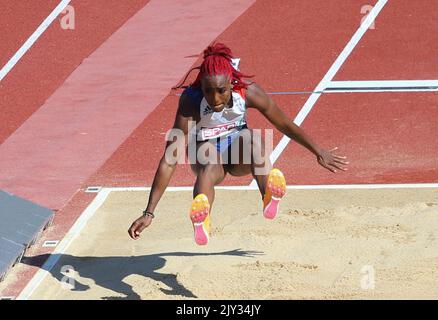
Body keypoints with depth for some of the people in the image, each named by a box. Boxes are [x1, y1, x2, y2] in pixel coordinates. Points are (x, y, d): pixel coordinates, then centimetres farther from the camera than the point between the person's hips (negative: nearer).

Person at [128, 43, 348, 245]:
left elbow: (285, 125, -6)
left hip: (238, 154, 2)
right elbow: (169, 160, -32)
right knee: (209, 166, -38)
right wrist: (149, 213, -35)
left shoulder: (247, 91, -23)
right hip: (206, 152, -2)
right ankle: (201, 222, -68)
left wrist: (319, 152, 2)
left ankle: (270, 198, -56)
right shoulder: (191, 103, -30)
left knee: (253, 137, -33)